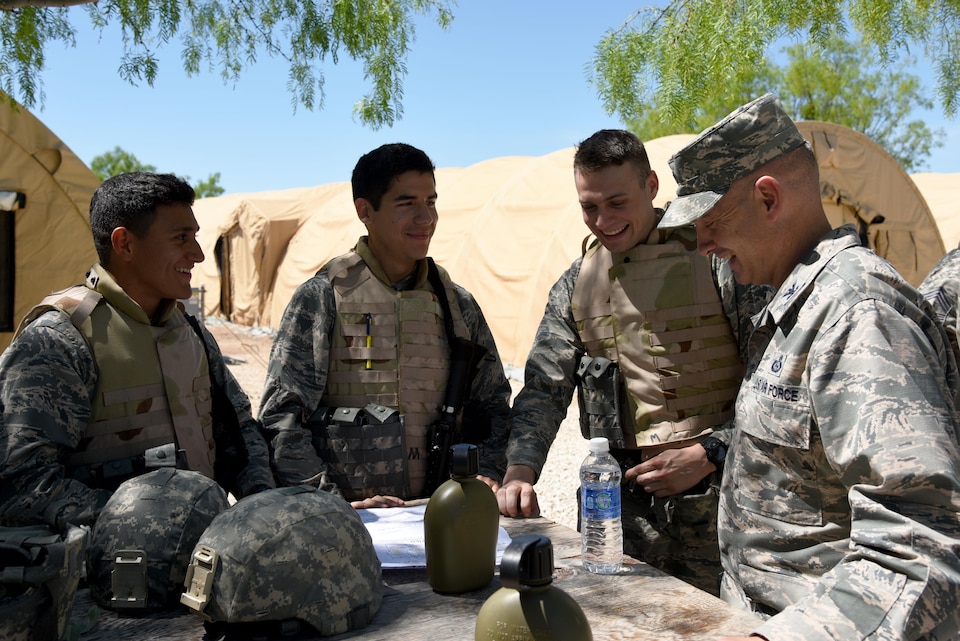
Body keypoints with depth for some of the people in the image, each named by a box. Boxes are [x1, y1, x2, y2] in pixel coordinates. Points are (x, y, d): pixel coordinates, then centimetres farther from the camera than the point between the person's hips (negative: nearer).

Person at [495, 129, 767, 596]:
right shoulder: (577, 285, 9)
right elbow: (543, 389, 9)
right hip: (627, 502, 3)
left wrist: (709, 453, -11)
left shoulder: (717, 256, -5)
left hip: (718, 490, -3)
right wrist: (520, 471, -7)